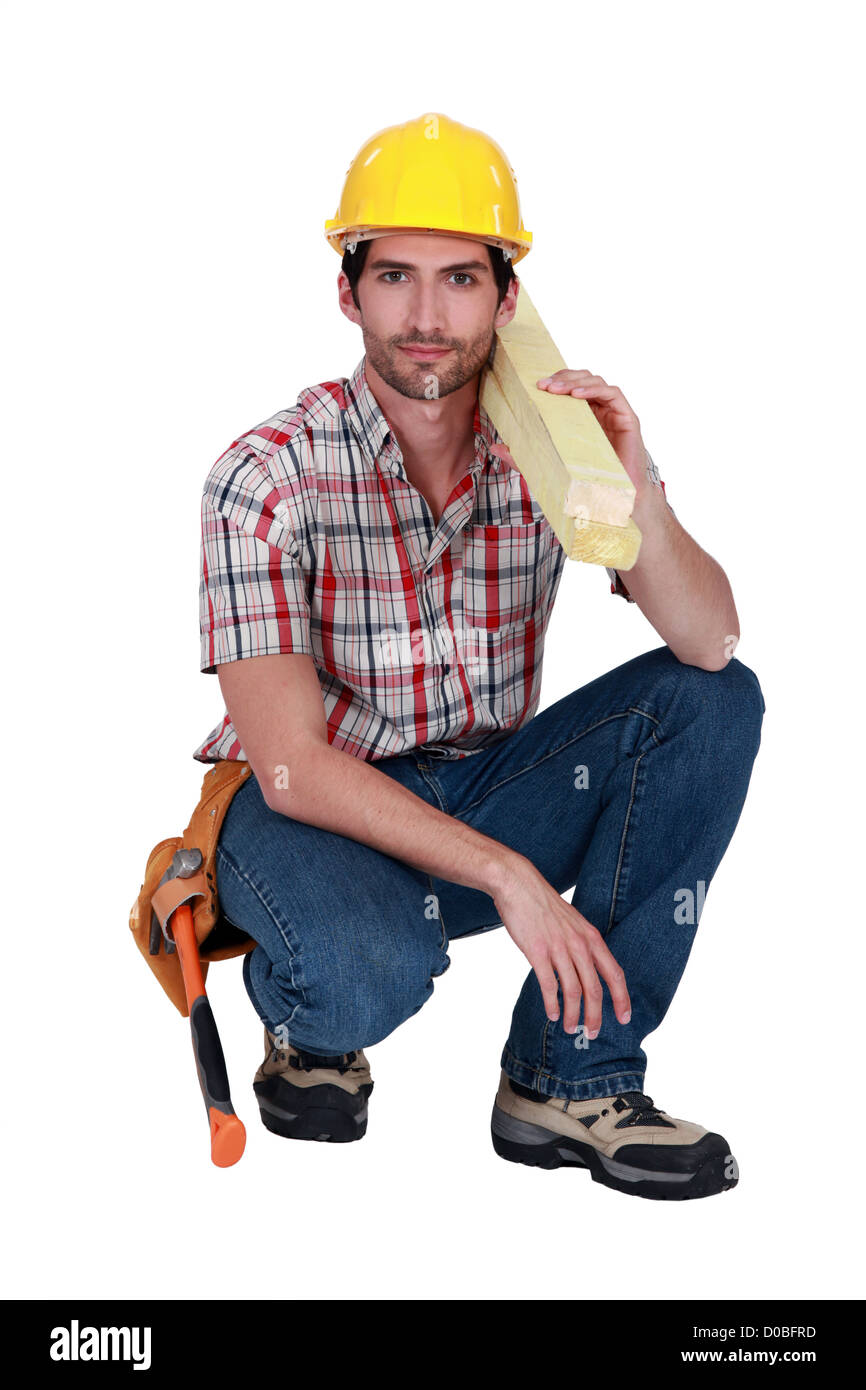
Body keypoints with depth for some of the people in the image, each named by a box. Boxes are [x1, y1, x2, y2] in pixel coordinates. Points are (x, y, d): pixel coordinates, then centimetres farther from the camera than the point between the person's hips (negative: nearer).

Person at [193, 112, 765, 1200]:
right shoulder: (270, 476, -17)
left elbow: (710, 645, -11)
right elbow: (293, 766, -21)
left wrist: (638, 493, -29)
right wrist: (507, 874, -27)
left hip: (484, 792, 5)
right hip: (314, 812, -4)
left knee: (715, 703, -15)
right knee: (371, 970, -37)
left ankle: (569, 1078, -13)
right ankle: (307, 1023, 4)